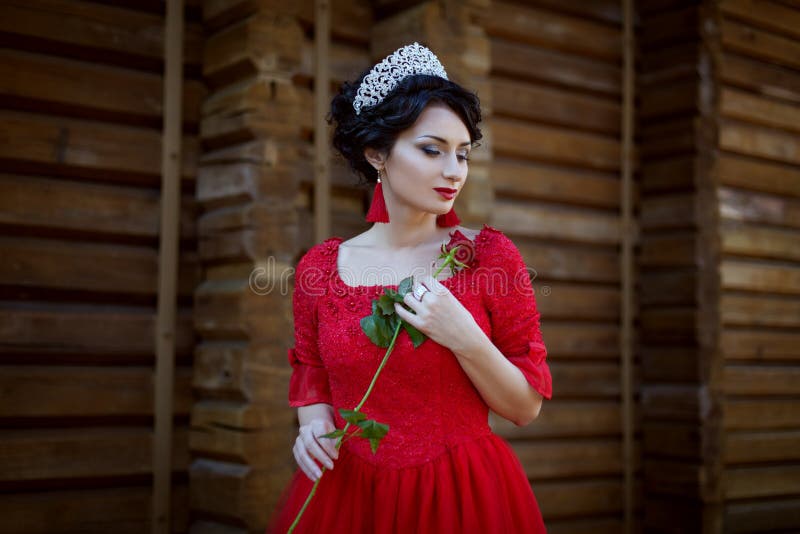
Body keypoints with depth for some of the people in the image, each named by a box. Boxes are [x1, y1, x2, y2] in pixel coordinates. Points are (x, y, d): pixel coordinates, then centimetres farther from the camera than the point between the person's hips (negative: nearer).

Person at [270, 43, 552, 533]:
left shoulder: (491, 254, -7)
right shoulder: (320, 267, -2)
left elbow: (527, 407, -5)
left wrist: (464, 338, -20)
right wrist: (314, 425, -9)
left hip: (464, 494, -1)